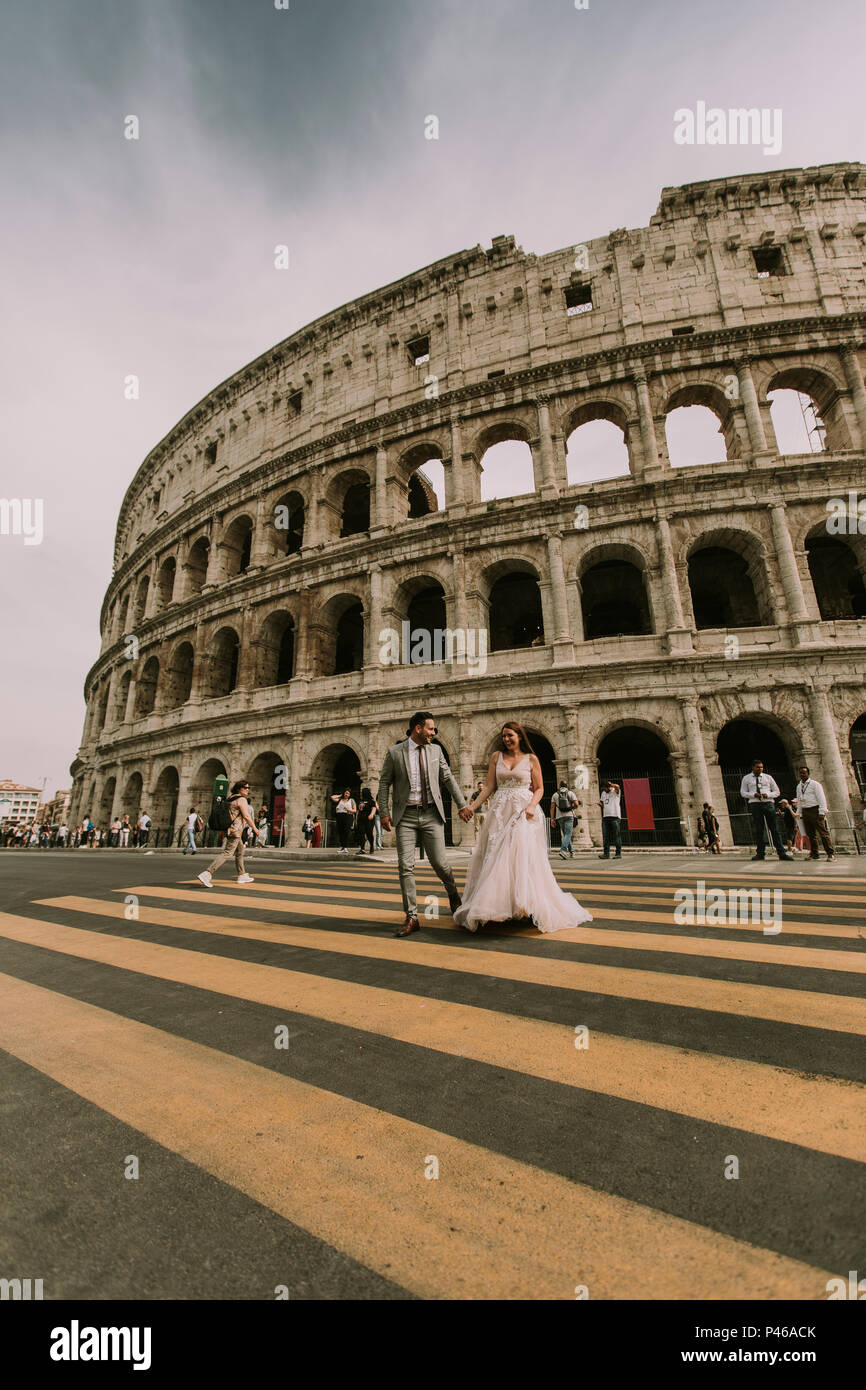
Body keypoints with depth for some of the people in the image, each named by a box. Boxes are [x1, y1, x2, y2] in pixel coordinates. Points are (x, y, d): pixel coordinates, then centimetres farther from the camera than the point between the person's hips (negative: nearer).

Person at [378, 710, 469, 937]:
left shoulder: (435, 750, 7)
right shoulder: (394, 752, -1)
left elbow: (448, 779, 12)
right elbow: (384, 783, 3)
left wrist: (462, 805, 9)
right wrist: (384, 813, -4)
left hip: (431, 815, 1)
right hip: (406, 816, -1)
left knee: (439, 862, 3)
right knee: (406, 866, -3)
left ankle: (453, 893, 35)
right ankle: (411, 918, 8)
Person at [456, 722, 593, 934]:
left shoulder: (531, 759, 4)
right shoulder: (497, 757, 10)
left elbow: (539, 789, 6)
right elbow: (489, 786, 7)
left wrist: (532, 806, -13)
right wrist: (473, 805, -5)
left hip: (523, 813, -2)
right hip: (500, 812, 3)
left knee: (522, 856, -12)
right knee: (495, 858, 1)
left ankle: (524, 905, -1)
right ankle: (496, 906, 12)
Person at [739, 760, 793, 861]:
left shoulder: (768, 777, 11)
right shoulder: (746, 778, 9)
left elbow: (777, 792, 12)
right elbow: (743, 792, 8)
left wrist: (768, 794, -8)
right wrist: (753, 794, -11)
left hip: (768, 803, 1)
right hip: (755, 804, -1)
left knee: (774, 829, -1)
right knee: (758, 830, 0)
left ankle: (782, 853, 3)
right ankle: (760, 853, 4)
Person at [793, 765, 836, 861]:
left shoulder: (815, 784, -1)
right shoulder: (799, 786, 18)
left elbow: (821, 798, -6)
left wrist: (822, 812, -13)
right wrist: (800, 813, 17)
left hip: (815, 810, -6)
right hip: (805, 812, 6)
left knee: (823, 832, -9)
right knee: (811, 834, 7)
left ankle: (831, 854, -7)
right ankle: (814, 854, 10)